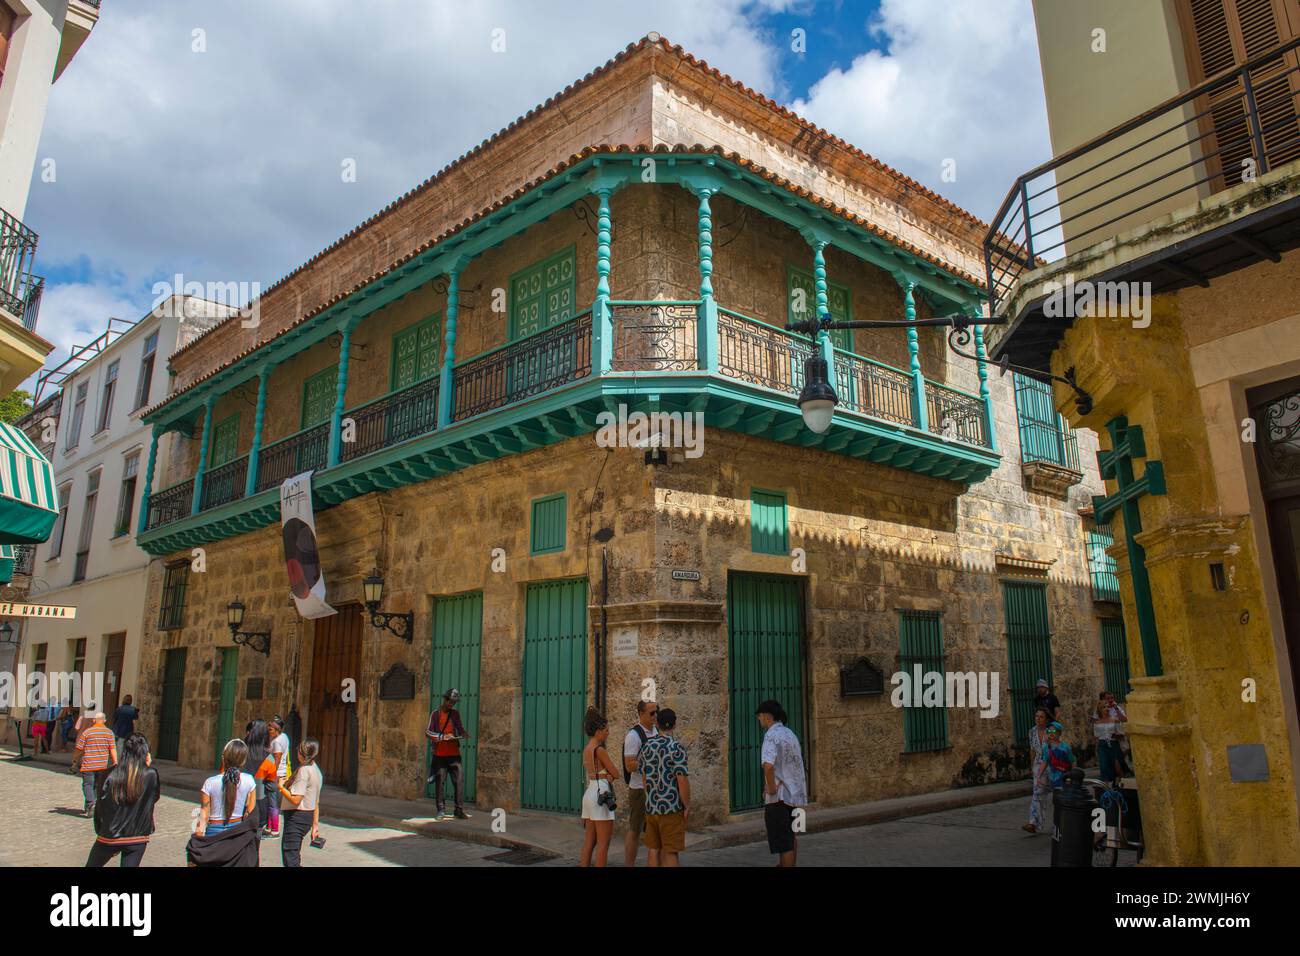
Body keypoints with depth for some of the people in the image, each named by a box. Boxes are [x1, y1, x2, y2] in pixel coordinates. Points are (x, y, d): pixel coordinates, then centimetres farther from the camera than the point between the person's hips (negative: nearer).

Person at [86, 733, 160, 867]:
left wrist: (100, 830, 12)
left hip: (109, 836, 1)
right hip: (137, 838, -1)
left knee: (92, 864, 24)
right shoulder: (151, 775, -12)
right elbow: (155, 796, 7)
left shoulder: (112, 775, -9)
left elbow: (100, 807, -3)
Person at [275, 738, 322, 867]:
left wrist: (281, 786, -9)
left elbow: (295, 799, -22)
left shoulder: (303, 770, -16)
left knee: (289, 859, -6)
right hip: (308, 816, 9)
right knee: (294, 855, 22)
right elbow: (316, 803, 17)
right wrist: (315, 825, 22)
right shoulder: (316, 770, 13)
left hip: (297, 816, -9)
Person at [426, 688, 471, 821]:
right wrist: (443, 737, -19)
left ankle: (460, 810, 2)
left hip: (454, 753, 3)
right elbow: (428, 732, -5)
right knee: (440, 782, 1)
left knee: (459, 781, -4)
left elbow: (460, 727, 12)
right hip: (440, 754, -2)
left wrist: (464, 733, -12)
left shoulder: (455, 713, 10)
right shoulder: (435, 714, 0)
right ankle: (441, 811, 10)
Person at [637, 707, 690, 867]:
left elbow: (644, 776, 12)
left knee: (656, 851, 15)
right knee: (670, 853, 1)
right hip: (672, 807, -5)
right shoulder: (677, 748, -13)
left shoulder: (647, 746, 4)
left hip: (651, 807, 5)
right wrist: (687, 806, -7)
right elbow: (682, 780, -17)